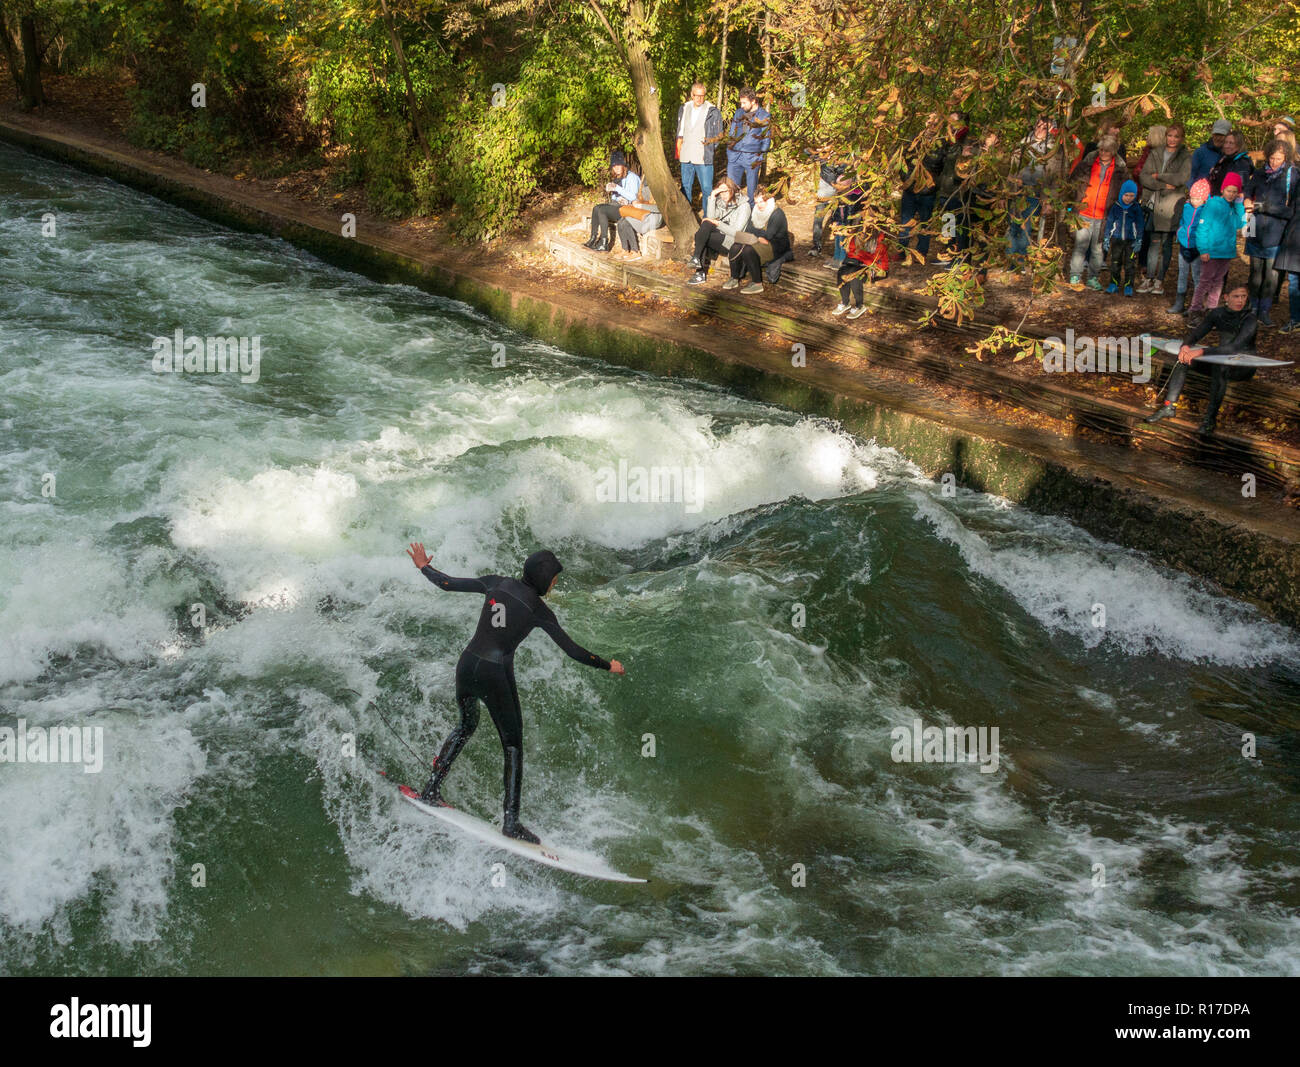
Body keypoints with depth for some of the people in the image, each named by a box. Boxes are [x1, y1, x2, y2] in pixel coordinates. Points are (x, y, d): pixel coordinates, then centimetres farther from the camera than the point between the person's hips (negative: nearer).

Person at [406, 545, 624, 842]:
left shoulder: (495, 583, 2)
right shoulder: (538, 610, -8)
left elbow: (447, 583, 7)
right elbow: (573, 650, -6)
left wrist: (424, 567, 26)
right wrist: (608, 666, 8)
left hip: (467, 666, 5)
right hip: (496, 676, -5)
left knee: (466, 726, 30)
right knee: (513, 745, 7)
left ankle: (432, 789, 27)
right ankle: (511, 821, 3)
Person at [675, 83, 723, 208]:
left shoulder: (713, 112, -4)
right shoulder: (684, 109, 10)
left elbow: (720, 135, 2)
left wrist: (710, 140, -13)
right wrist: (678, 151, 14)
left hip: (703, 158, -4)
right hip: (686, 157, 5)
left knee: (707, 188, -5)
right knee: (686, 187, 12)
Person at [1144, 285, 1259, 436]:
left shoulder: (1250, 319, -20)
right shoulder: (1218, 314, -2)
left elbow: (1234, 348, -32)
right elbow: (1196, 333, -3)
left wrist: (1201, 352, -42)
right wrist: (1185, 346, -28)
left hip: (1244, 367, -6)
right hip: (1221, 360, 6)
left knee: (1220, 367, -39)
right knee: (1183, 360, -12)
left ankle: (1210, 419, -37)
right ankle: (1169, 406, -12)